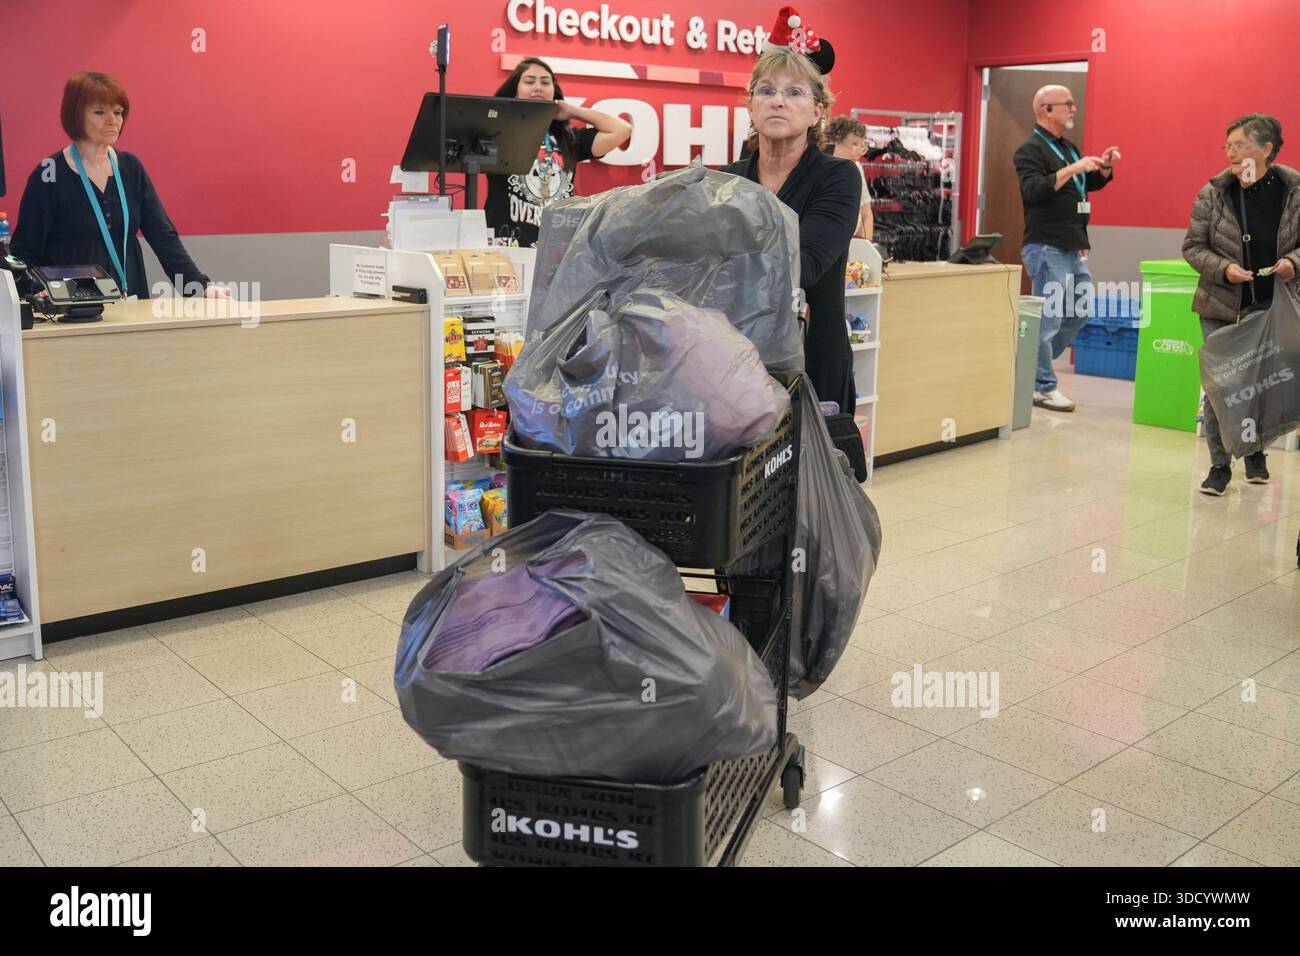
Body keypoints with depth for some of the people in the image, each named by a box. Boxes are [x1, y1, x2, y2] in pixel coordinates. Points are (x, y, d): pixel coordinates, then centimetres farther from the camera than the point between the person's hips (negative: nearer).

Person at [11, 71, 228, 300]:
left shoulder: (130, 167, 8)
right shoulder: (49, 175, -4)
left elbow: (163, 234, 3)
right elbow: (24, 252, -4)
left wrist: (200, 286, -9)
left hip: (129, 305, 3)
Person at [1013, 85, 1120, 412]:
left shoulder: (1068, 148, 19)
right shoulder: (1031, 149, -9)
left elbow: (1089, 184, 26)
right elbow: (1033, 190, -23)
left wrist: (1105, 167, 7)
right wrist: (1071, 169, -28)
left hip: (1074, 247, 9)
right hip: (1047, 247, -9)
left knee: (1080, 313, 14)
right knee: (1049, 318, -5)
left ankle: (1035, 365, 25)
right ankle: (1043, 387, 3)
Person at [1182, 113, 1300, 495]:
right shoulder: (1212, 194, -4)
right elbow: (1192, 247, 0)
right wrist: (1223, 268, -17)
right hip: (1221, 308, 0)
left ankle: (1256, 451, 34)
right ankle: (1219, 466, 12)